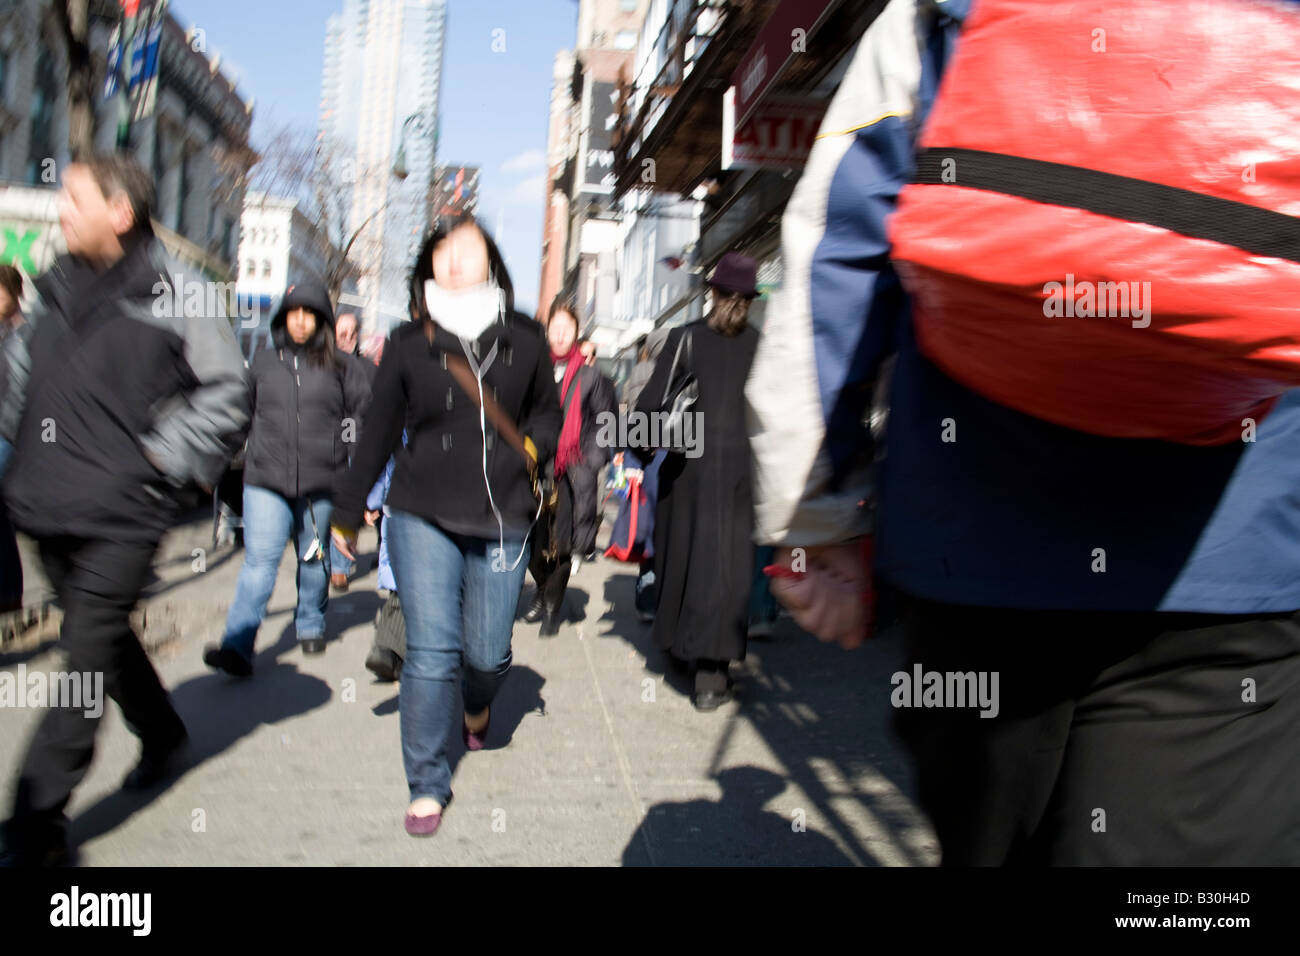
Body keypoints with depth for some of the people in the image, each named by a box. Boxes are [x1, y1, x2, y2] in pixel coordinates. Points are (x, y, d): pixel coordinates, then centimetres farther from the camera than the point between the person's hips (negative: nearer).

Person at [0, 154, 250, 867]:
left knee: (90, 650, -6)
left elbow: (227, 390, -5)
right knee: (103, 636, 18)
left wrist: (167, 457, -10)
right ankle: (161, 732, 41)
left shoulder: (175, 294, -10)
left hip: (123, 511, -7)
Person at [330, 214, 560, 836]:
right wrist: (348, 512, 13)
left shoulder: (524, 340, 3)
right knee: (431, 653, -6)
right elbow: (379, 432, 8)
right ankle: (427, 786, 12)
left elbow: (548, 412, 17)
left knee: (488, 653, 6)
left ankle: (478, 708, 44)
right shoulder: (409, 343, 1)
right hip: (423, 516, -1)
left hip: (501, 522, 1)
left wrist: (533, 444, -5)